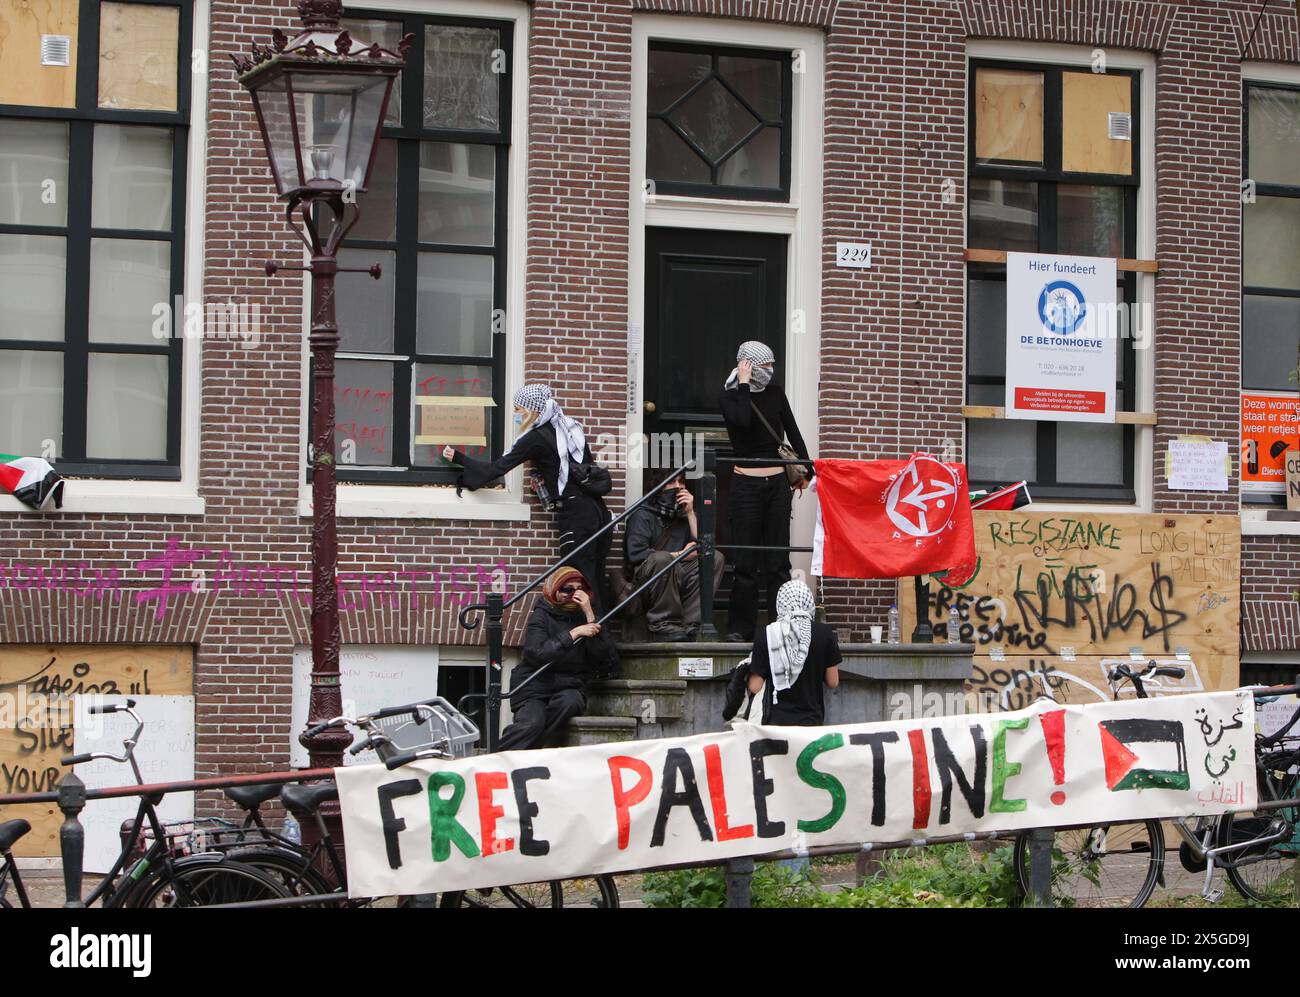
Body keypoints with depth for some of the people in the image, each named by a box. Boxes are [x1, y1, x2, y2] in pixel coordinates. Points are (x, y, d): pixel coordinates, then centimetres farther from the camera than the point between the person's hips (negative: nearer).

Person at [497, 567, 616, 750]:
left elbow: (605, 657, -4)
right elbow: (536, 653, -16)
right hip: (535, 685, -3)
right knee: (531, 723, -30)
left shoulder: (583, 617, 11)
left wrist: (590, 616, -9)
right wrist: (573, 634, -18)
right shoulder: (541, 616, 2)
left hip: (569, 687, 3)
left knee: (569, 702, -32)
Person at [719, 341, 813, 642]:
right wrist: (744, 384, -13)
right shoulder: (730, 396, -2)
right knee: (746, 560, -2)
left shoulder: (775, 393, 9)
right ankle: (742, 628, 4)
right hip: (746, 484, -3)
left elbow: (793, 432, 12)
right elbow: (741, 420, -23)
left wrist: (806, 469, 8)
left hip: (778, 482, 3)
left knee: (778, 559, 4)